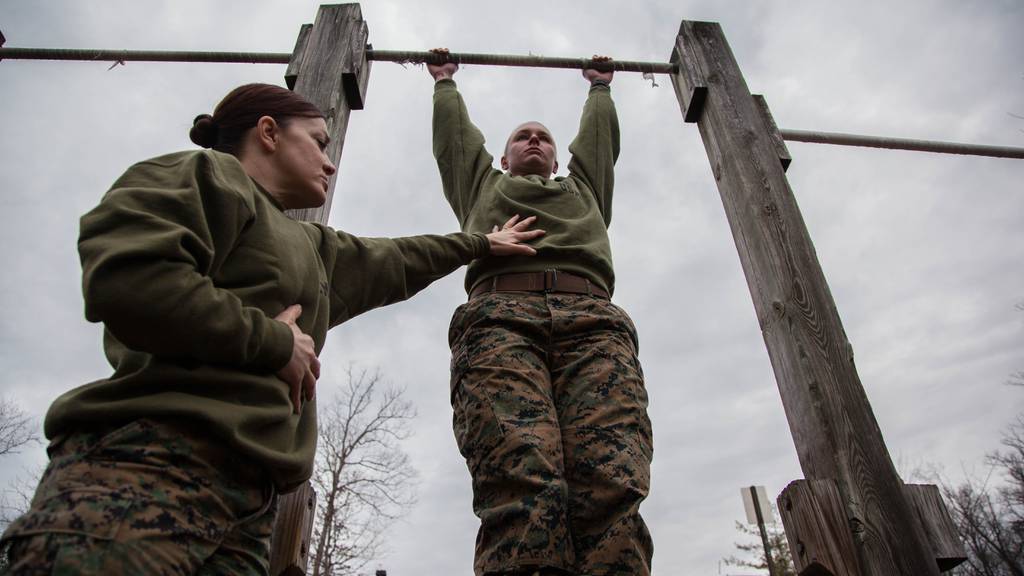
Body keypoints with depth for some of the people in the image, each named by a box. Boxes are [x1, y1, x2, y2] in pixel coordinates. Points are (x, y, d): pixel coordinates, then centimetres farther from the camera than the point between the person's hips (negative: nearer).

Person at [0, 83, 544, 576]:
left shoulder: (311, 247, 30)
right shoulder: (207, 174, 5)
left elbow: (394, 262, 43)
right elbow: (123, 277, -13)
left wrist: (479, 244, 55)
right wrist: (272, 341, -5)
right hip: (145, 470, -7)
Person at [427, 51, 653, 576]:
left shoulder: (584, 188, 43)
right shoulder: (483, 186, 40)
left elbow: (601, 134, 54)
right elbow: (453, 131, 50)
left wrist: (599, 86, 72)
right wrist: (444, 82, 66)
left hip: (593, 320, 2)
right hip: (499, 316, -1)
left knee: (614, 492, -23)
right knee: (522, 490, -27)